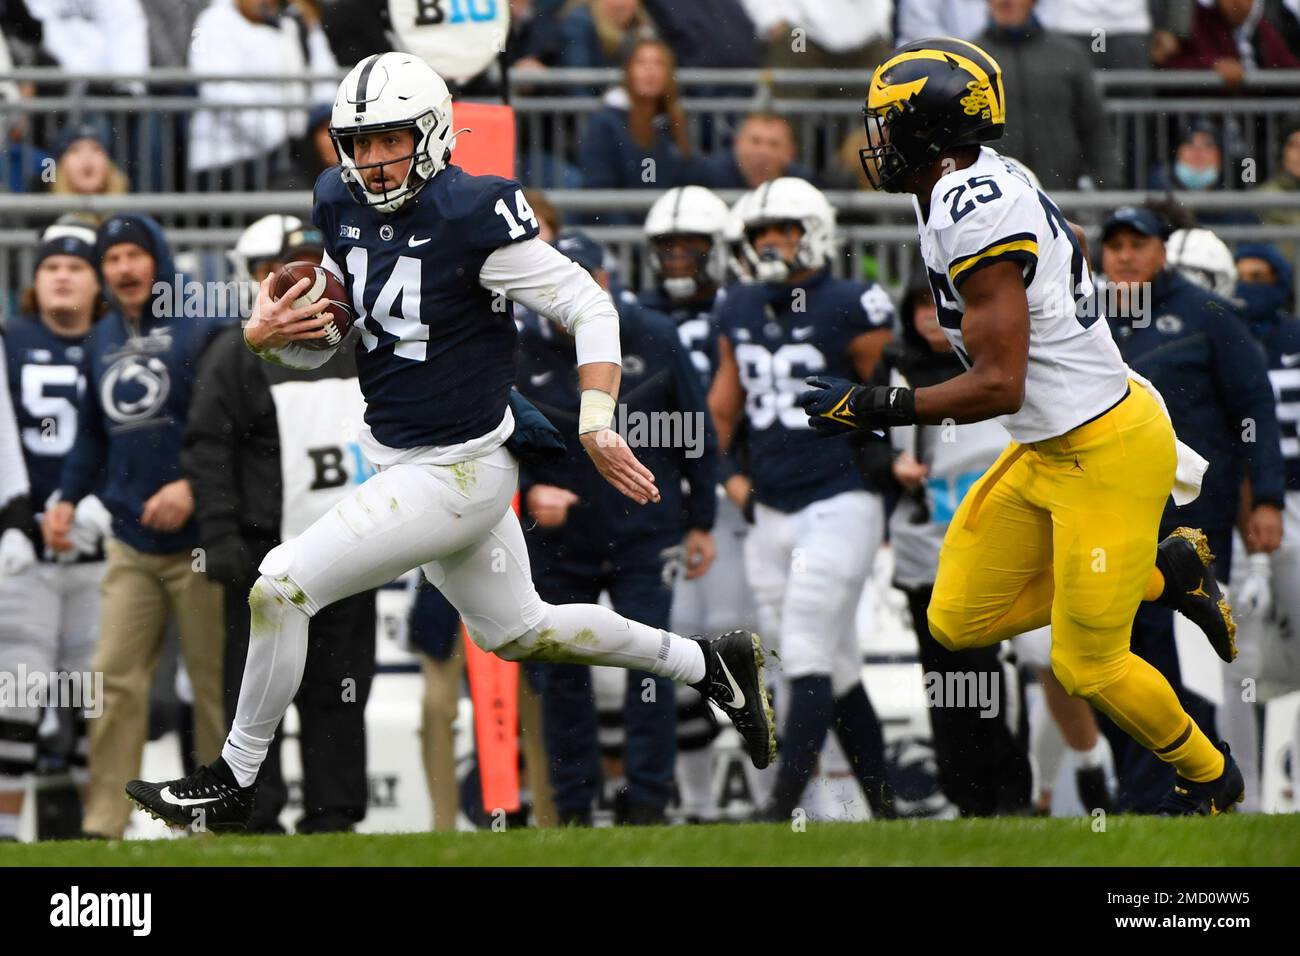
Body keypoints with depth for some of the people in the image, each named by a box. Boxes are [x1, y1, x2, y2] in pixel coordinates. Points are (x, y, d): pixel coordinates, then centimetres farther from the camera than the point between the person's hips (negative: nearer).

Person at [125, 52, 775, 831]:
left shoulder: (471, 218, -22)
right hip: (396, 457, 9)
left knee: (285, 585, -13)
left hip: (456, 474, -9)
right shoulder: (346, 209, 1)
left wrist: (596, 424, -29)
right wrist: (268, 334, -12)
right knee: (518, 632, 25)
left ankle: (234, 783, 3)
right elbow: (320, 344, 11)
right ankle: (710, 665, 39)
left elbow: (590, 306, -19)